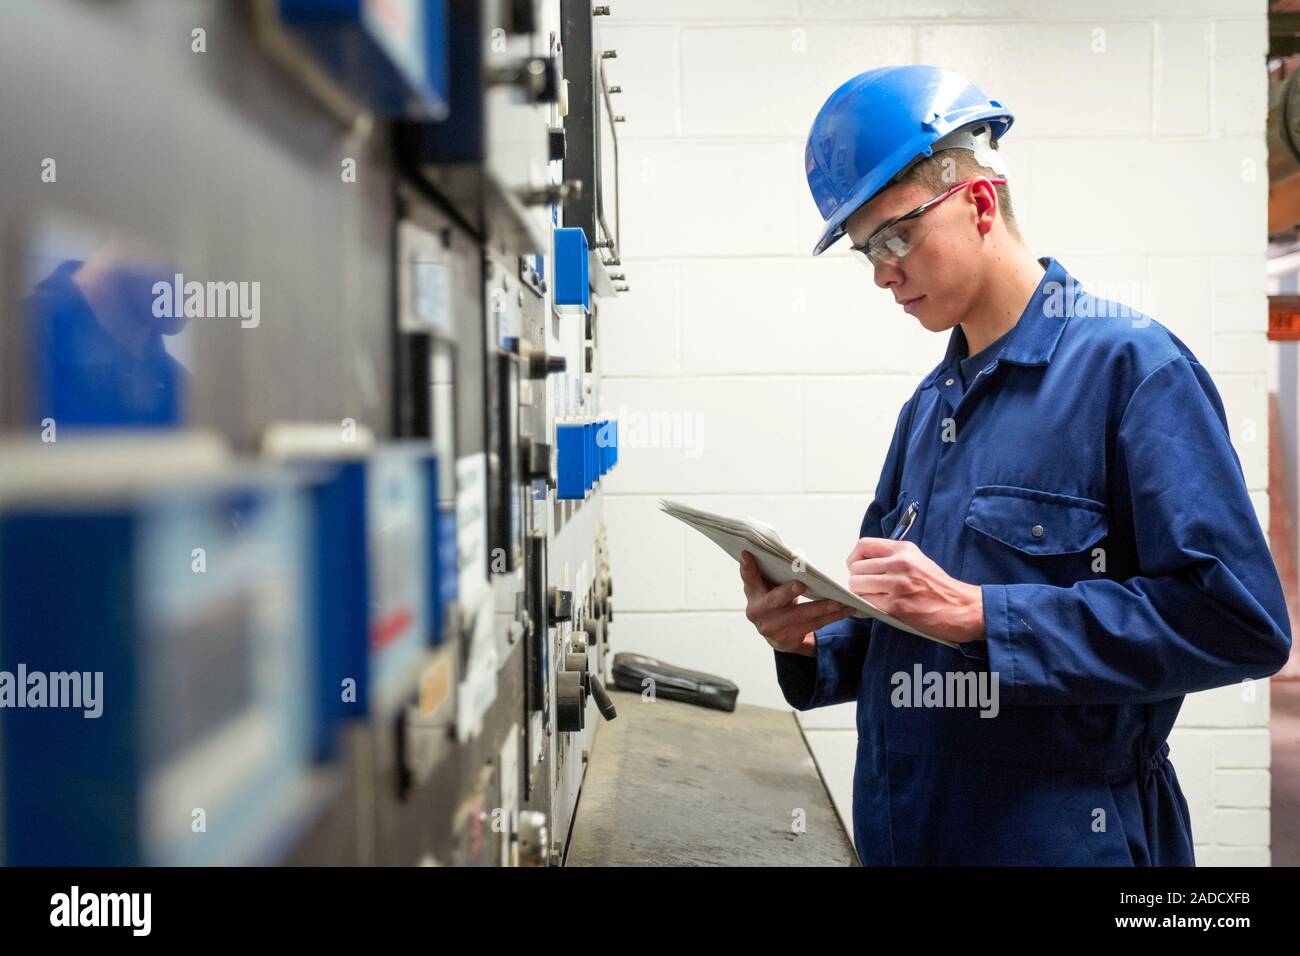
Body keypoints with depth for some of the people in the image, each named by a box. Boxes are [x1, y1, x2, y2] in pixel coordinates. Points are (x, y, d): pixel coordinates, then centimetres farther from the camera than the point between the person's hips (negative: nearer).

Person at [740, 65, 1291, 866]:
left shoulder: (1129, 364, -12)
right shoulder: (930, 405, 11)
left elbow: (1237, 619, -21)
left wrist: (978, 612, -22)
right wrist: (810, 644, -4)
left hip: (1065, 837, -7)